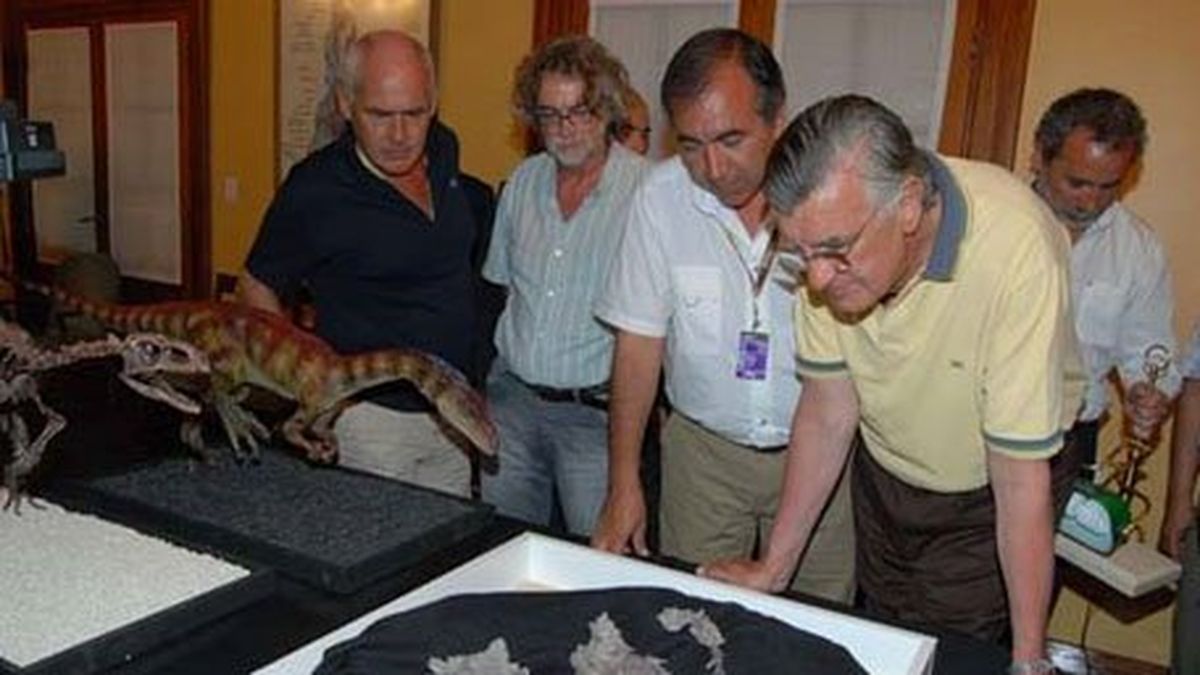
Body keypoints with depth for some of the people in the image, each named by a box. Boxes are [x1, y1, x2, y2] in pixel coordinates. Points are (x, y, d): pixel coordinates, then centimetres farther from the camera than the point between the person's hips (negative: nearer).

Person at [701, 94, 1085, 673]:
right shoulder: (832, 228, -22)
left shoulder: (1015, 251, -36)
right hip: (884, 470, 4)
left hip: (983, 495, -4)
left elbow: (1020, 480, -30)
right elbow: (827, 408, -11)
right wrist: (774, 566, -5)